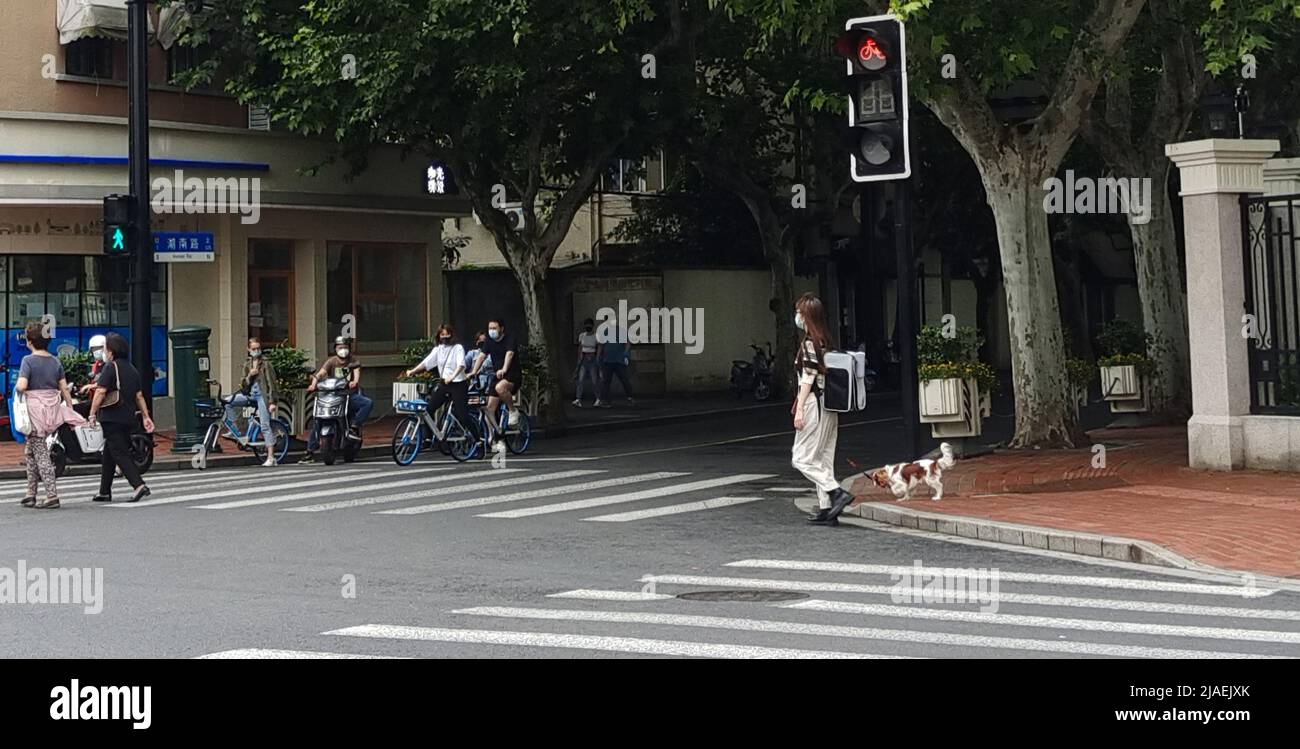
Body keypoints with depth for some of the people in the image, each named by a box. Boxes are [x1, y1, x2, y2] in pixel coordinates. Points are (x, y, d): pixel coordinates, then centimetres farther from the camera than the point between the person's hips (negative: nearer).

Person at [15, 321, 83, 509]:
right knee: (30, 451, 18)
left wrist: (17, 386, 2)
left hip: (34, 407, -6)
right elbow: (64, 389, 6)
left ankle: (52, 496, -8)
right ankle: (31, 493, 20)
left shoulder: (28, 360, -9)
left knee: (40, 453, -2)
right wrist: (71, 411, 11)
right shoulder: (56, 361, 8)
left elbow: (22, 386, -20)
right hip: (53, 407, 6)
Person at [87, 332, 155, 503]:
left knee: (120, 454, -9)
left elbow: (101, 392, -15)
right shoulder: (132, 369, 14)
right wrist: (146, 416, 15)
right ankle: (105, 492, 22)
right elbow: (139, 395, 15)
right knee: (108, 454, 17)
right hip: (129, 418, 8)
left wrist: (92, 414, -10)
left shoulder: (111, 367, -9)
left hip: (112, 418, -8)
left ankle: (139, 486, -23)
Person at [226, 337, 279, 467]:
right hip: (250, 394, 6)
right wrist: (249, 375, -9)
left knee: (265, 426, -10)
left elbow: (271, 383, -7)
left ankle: (271, 457, -11)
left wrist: (272, 402, -14)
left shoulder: (266, 363, -3)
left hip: (262, 394, -6)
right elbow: (244, 384, 13)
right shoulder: (247, 364, 13)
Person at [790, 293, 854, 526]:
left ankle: (837, 493, -13)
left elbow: (808, 378, -16)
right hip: (830, 406, 9)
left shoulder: (809, 342, -12)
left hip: (814, 403, -9)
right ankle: (826, 510, 8)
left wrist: (799, 409, -16)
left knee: (802, 458, -4)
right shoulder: (826, 341, 13)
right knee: (824, 459, 9)